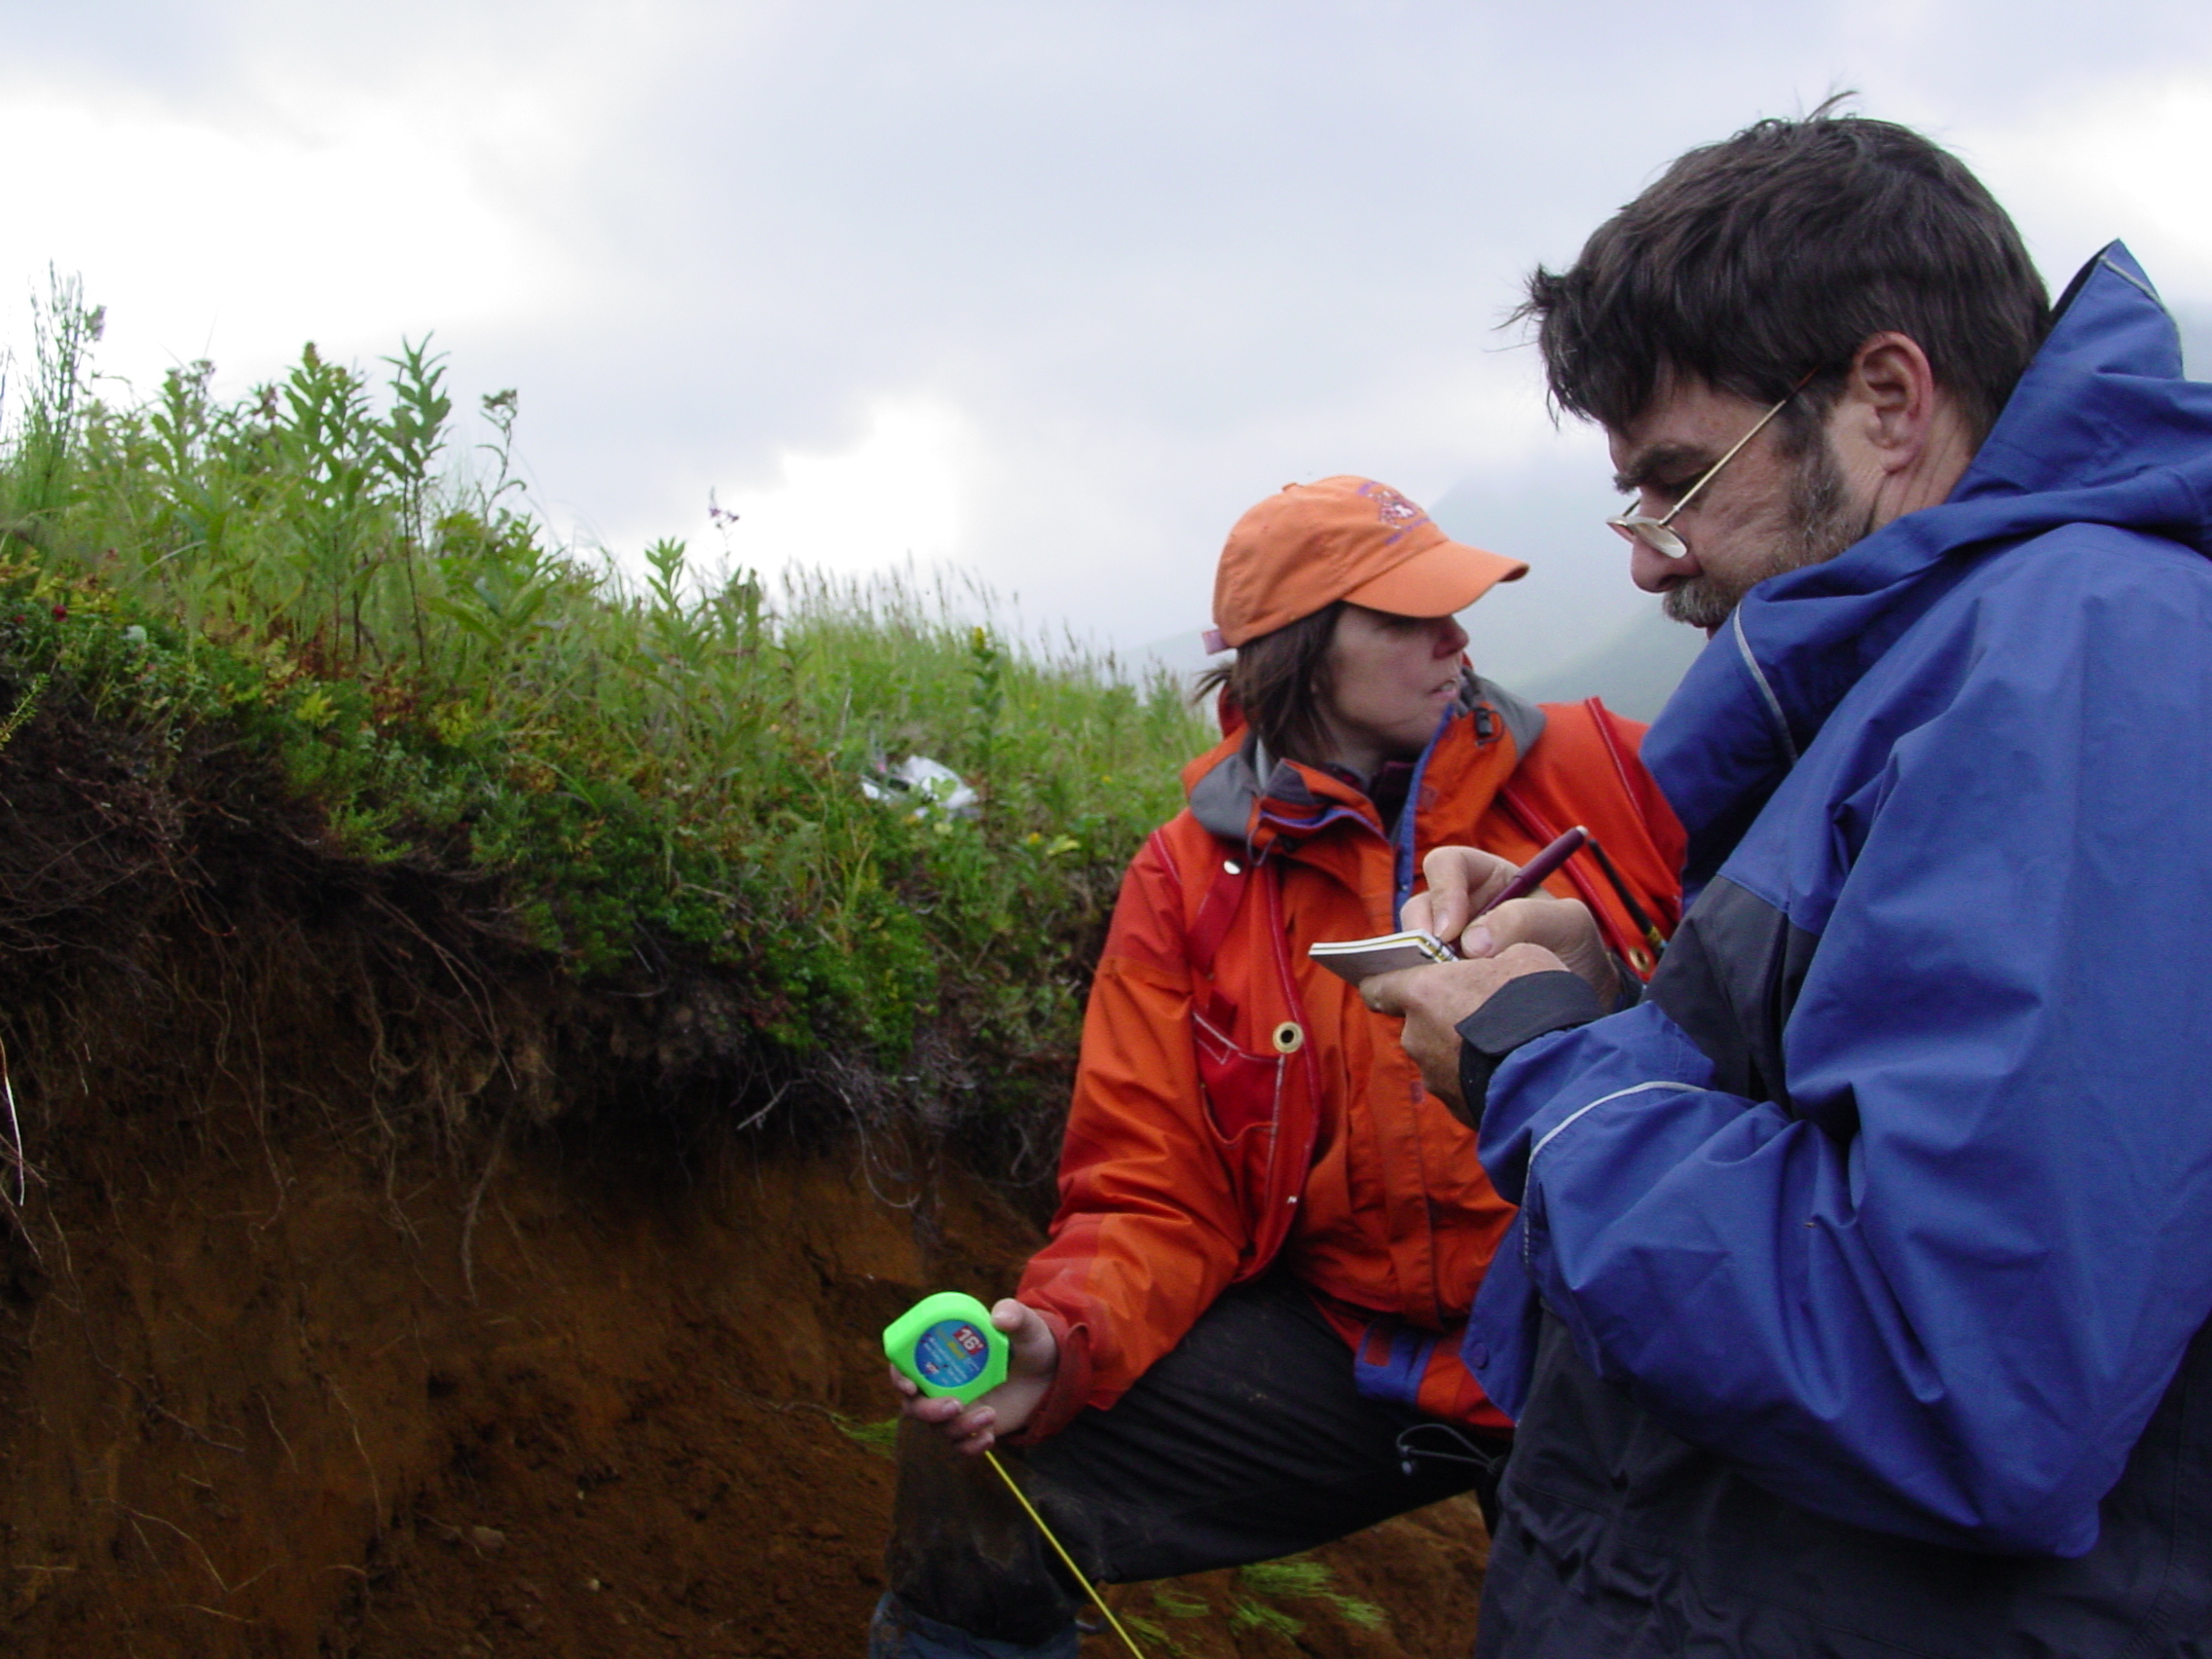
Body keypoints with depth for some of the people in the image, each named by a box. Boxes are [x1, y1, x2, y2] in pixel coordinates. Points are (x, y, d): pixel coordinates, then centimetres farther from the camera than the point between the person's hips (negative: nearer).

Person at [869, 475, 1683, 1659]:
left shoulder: (1595, 768, -4)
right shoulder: (1190, 882, -1)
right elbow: (1157, 1205, -1)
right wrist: (1063, 1341, -21)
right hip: (1346, 1346, 1)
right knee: (972, 1472, -9)